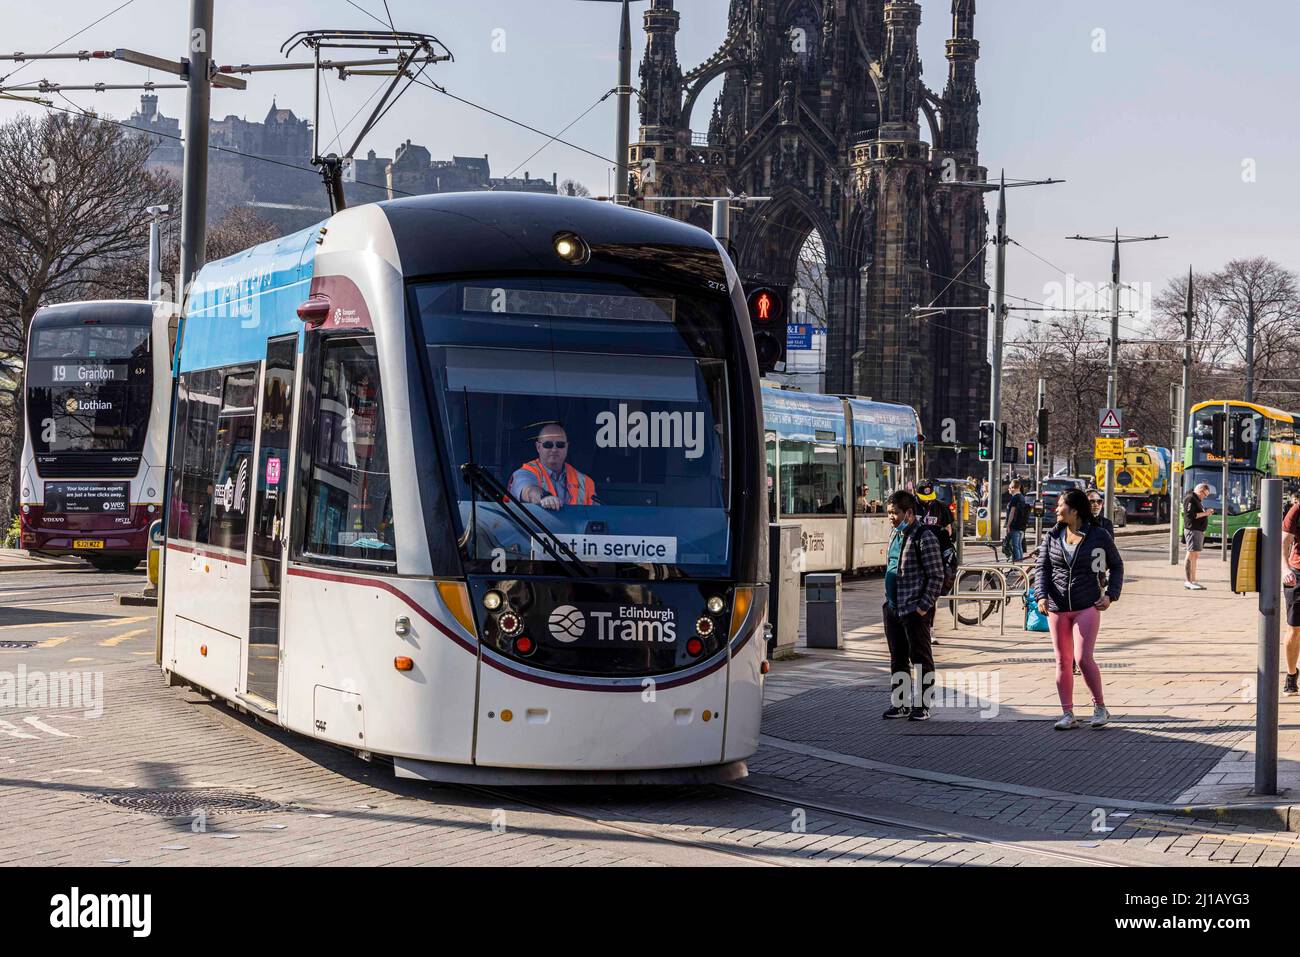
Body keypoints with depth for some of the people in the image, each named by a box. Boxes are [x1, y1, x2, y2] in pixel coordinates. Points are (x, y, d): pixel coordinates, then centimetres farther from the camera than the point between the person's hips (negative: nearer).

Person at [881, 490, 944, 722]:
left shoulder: (924, 538, -12)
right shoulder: (895, 536, 14)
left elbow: (937, 576, -14)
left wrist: (924, 605, -17)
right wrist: (888, 600, 16)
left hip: (914, 610, -8)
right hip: (892, 609, 8)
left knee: (921, 659, 1)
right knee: (897, 659, 14)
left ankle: (922, 706, 7)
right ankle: (900, 704, 22)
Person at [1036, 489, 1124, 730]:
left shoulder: (1098, 536, -1)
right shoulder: (1053, 536, 7)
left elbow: (1117, 565, 10)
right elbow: (1043, 567, 6)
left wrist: (1111, 595, -2)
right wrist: (1042, 596, -10)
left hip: (1087, 607, -4)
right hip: (1057, 608, 4)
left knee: (1084, 658, -14)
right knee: (1062, 661, 5)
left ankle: (1100, 707, 3)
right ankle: (1067, 714, 11)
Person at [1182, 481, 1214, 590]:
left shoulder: (1197, 500, 21)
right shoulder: (1190, 499, -12)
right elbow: (1190, 515, -21)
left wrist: (1207, 513, 12)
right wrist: (1204, 513, -16)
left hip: (1199, 531, 11)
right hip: (1193, 530, -11)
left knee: (1195, 556, 13)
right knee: (1191, 555, -11)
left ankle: (1193, 581, 18)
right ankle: (1188, 582, -12)